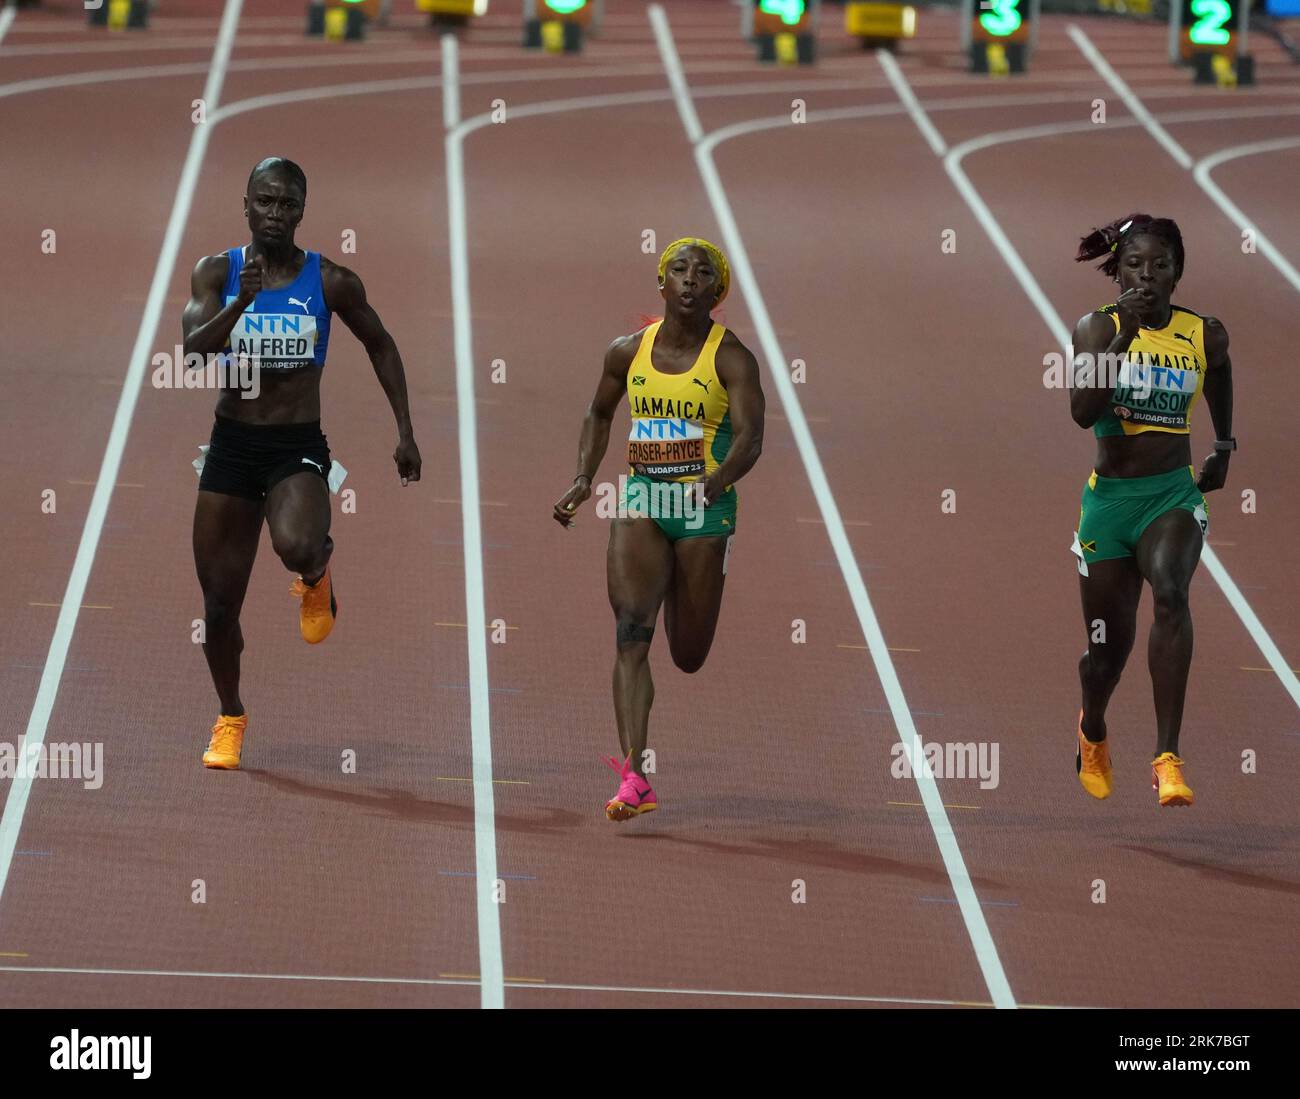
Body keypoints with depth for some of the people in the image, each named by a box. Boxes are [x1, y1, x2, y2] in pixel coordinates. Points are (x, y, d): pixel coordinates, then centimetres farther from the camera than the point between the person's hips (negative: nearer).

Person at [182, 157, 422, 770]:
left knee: (296, 547, -35)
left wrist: (405, 432, 9)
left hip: (299, 448, -2)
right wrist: (241, 302, -31)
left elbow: (380, 346, 12)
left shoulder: (330, 282, -3)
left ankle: (317, 578, 4)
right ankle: (230, 718, 30)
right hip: (232, 445, 2)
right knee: (220, 603, 6)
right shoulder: (217, 273, -1)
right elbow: (194, 351, -15)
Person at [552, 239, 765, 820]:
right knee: (631, 631, -17)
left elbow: (750, 438, -18)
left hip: (704, 508, -2)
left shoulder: (731, 358, -7)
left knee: (689, 657, 9)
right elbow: (599, 415, 21)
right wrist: (584, 479, 8)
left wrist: (718, 481, -36)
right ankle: (634, 780, -25)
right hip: (640, 501, 2)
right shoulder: (628, 352, 3)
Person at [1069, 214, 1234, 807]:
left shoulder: (1204, 334, 1)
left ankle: (1168, 757, -35)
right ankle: (1093, 731, 47)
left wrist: (1224, 447, 30)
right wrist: (1124, 336, -25)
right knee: (1108, 642, 10)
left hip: (1175, 492, 0)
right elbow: (1082, 411, -21)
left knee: (1170, 593, -30)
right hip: (1109, 495, 0)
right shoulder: (1097, 328, -6)